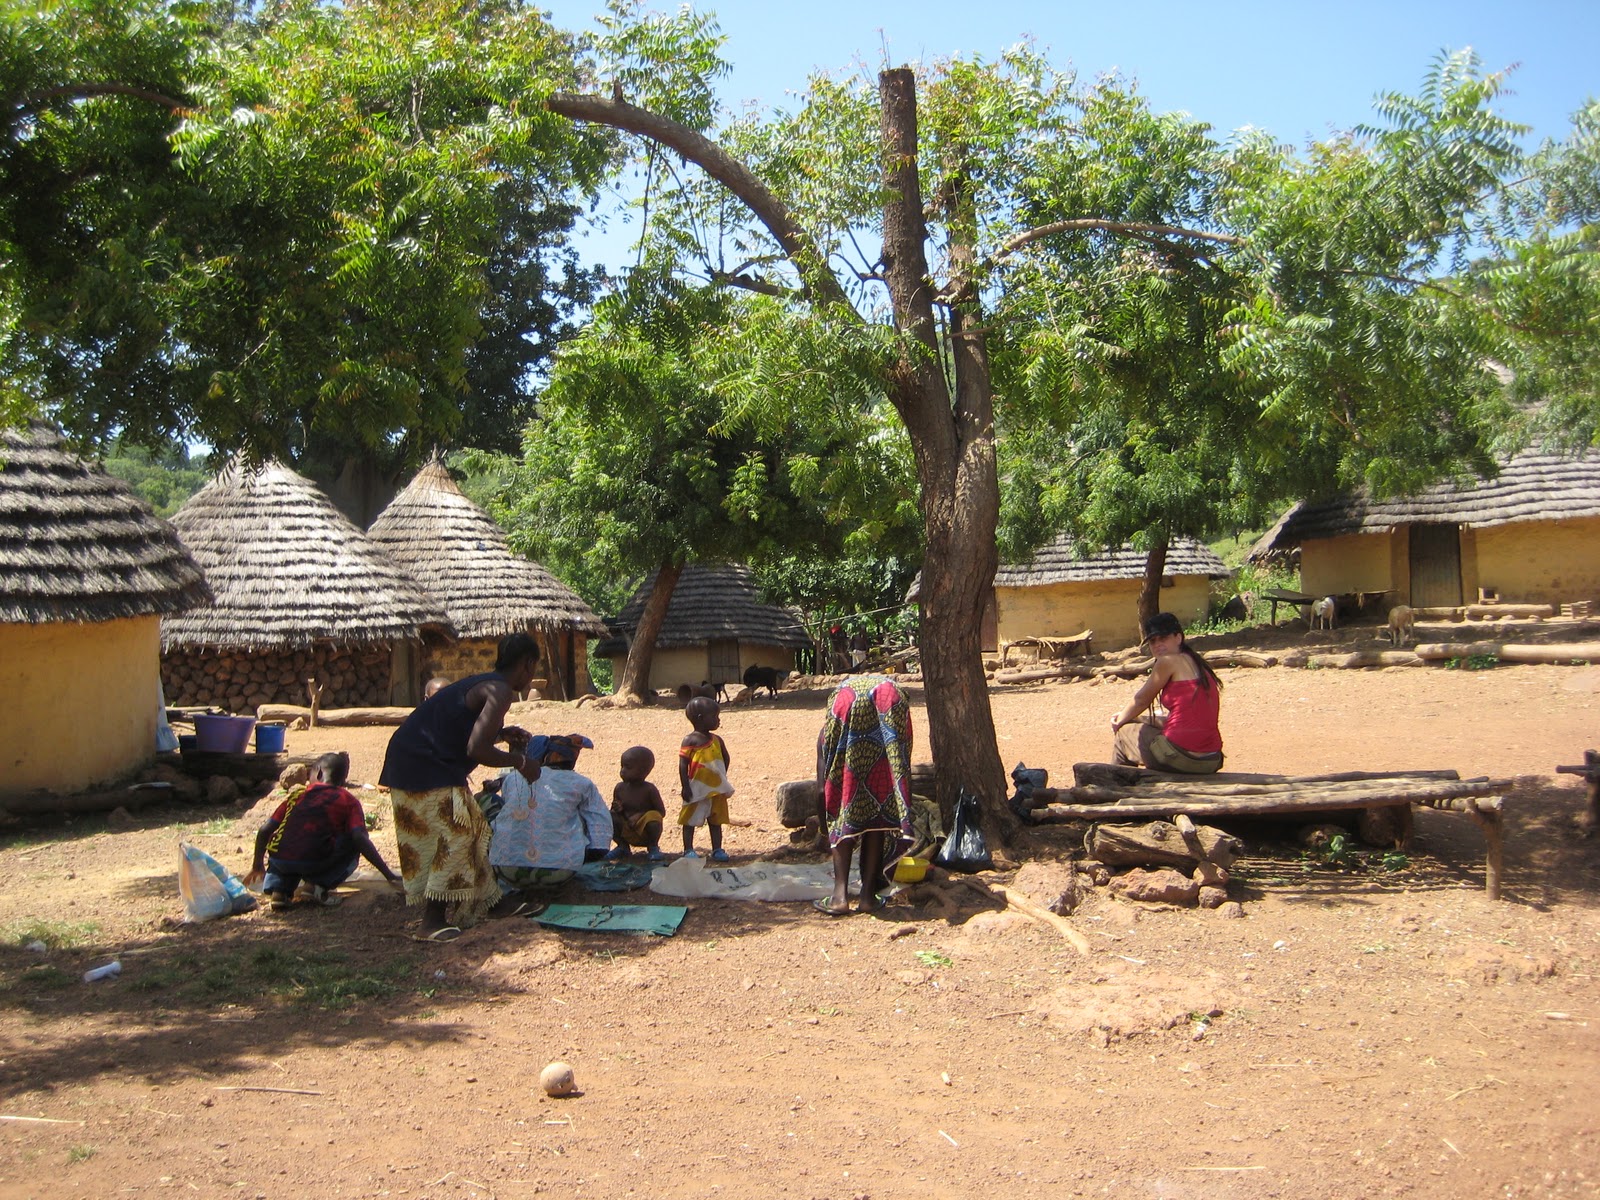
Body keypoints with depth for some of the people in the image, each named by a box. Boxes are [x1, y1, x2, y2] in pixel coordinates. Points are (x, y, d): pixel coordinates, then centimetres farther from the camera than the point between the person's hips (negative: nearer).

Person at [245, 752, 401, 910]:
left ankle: (279, 888, 13)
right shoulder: (349, 801, 12)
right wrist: (389, 874, 0)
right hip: (316, 864, -3)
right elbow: (360, 838, -2)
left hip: (279, 860, 3)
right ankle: (321, 886, 5)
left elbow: (264, 830, 17)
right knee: (353, 844, 22)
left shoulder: (298, 794, 20)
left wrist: (257, 865, 34)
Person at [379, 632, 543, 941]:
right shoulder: (500, 692, -16)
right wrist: (519, 760, -10)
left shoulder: (484, 684, 14)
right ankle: (433, 920, -8)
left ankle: (488, 899, 28)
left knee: (472, 828, 17)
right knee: (453, 836, -11)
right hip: (423, 768, -11)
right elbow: (476, 750, -25)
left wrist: (500, 733, 14)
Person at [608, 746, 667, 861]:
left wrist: (640, 815, -25)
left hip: (645, 832, -3)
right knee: (610, 818, -20)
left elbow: (661, 812, -13)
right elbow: (614, 810, 7)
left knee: (653, 816, -33)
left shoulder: (649, 789, -14)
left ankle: (653, 847, -5)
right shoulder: (619, 788, -3)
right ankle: (623, 847, 5)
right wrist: (617, 809, -19)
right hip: (627, 833, 3)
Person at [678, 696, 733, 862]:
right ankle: (688, 850, 13)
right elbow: (683, 765, -13)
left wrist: (722, 777, 8)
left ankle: (717, 849, 18)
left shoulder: (717, 740, 4)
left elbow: (726, 759, 16)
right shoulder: (690, 741, -12)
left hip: (717, 789, 5)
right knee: (690, 820, 5)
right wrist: (685, 787, -16)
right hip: (696, 790, -5)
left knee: (716, 821, 11)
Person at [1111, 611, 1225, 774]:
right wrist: (1137, 718, 27)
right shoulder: (1198, 665, 19)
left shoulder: (1169, 661, -6)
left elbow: (1141, 700, 4)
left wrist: (1121, 719, 23)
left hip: (1181, 757, -8)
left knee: (1122, 732, 18)